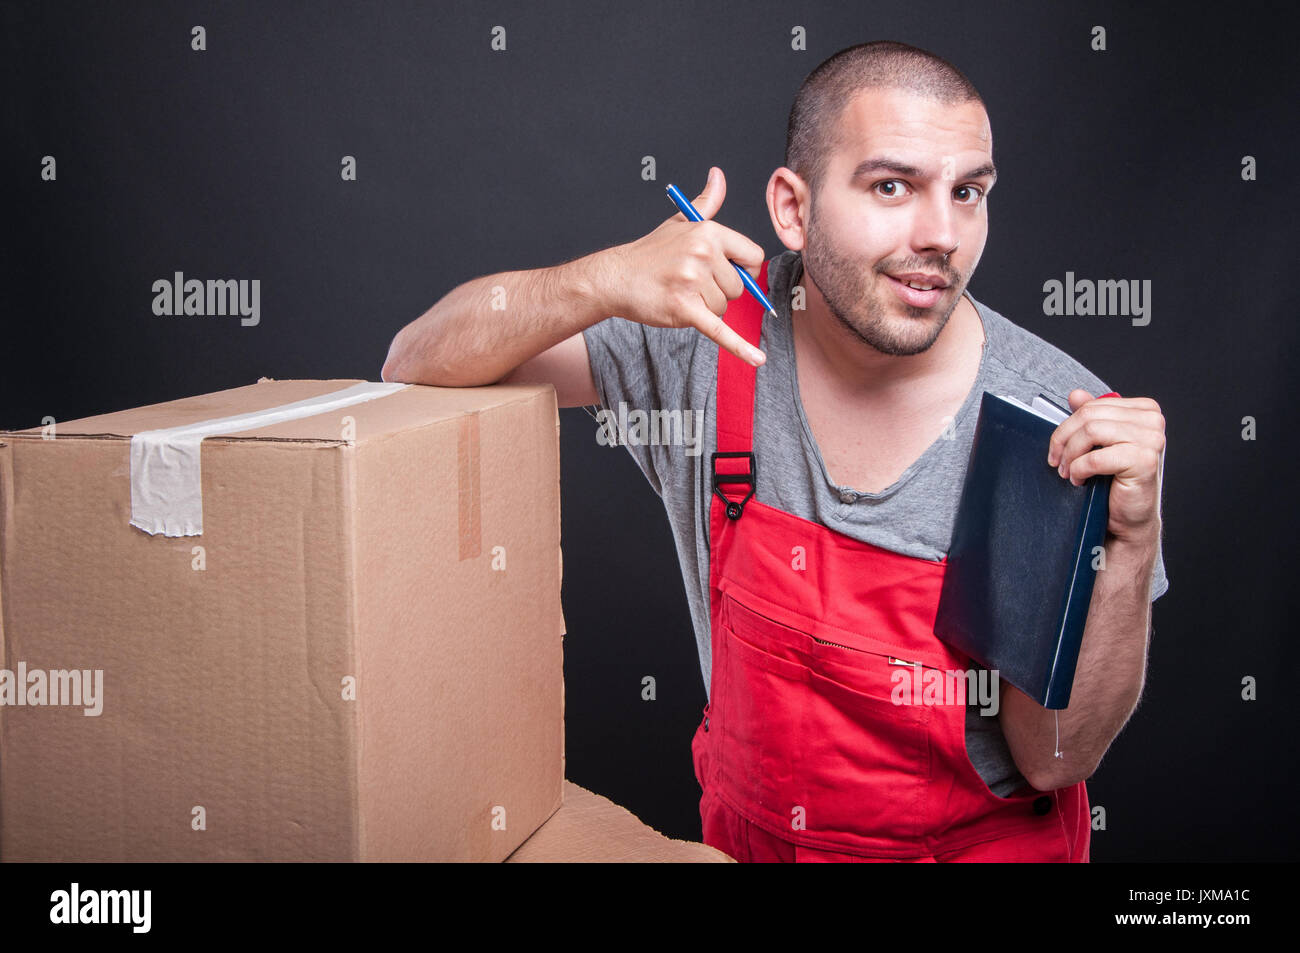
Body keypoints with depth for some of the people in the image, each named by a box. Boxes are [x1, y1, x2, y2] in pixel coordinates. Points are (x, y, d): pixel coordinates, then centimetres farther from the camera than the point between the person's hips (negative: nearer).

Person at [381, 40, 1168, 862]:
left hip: (981, 843, -2)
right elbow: (419, 364, -15)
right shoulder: (713, 321, -15)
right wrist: (606, 282, -30)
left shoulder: (1072, 430, -18)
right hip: (745, 833, 3)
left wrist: (1131, 544, -27)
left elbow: (1054, 760, -13)